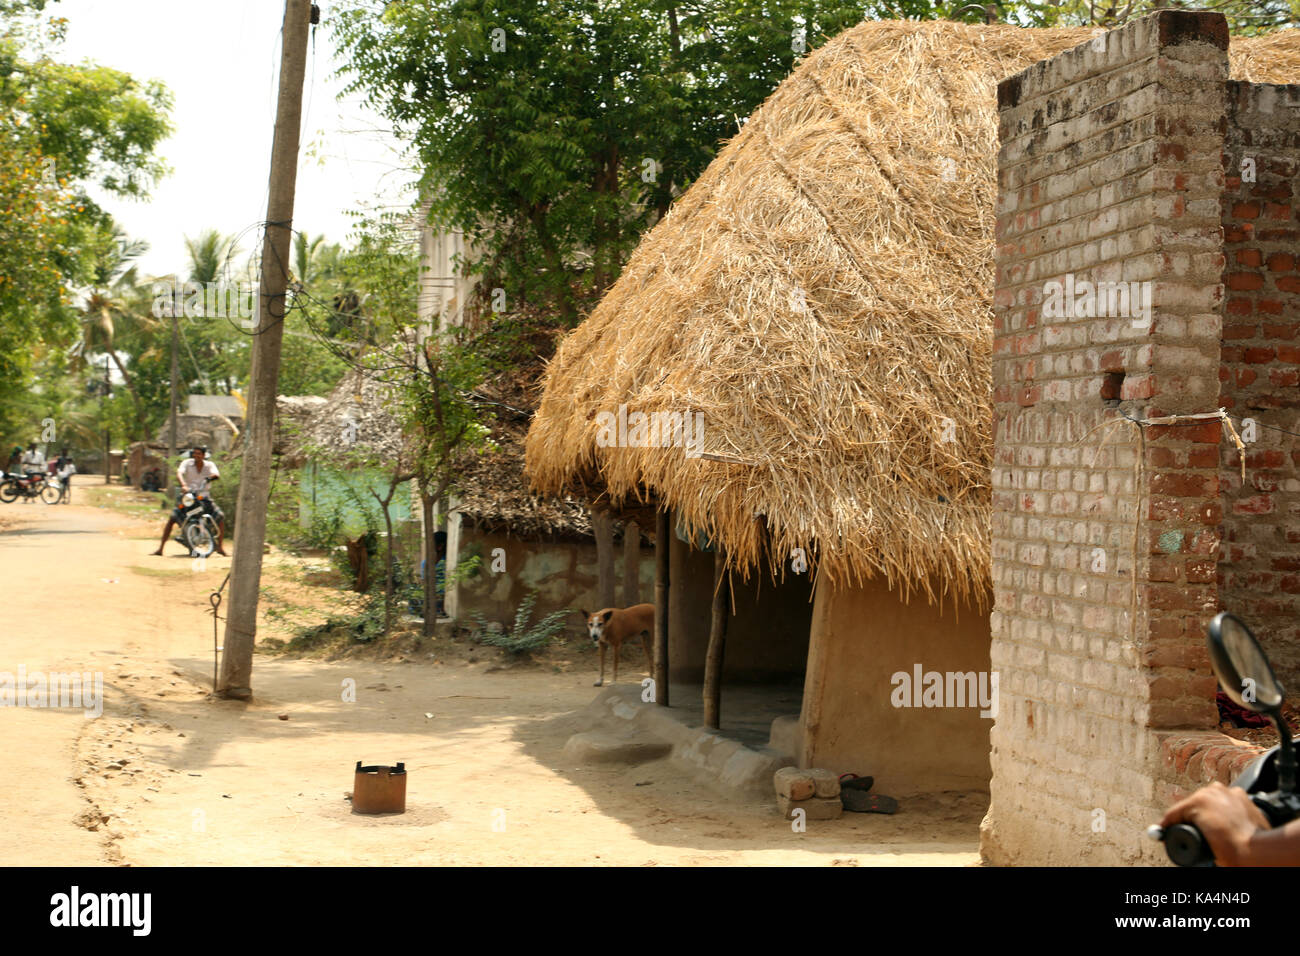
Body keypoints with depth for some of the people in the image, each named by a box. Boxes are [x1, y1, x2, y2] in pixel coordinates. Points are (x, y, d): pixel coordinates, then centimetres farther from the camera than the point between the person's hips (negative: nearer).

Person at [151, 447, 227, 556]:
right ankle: (160, 548, -12)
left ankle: (219, 547, -2)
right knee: (172, 518, -17)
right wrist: (183, 485, -40)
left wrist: (210, 477, -41)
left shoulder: (209, 465, 3)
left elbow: (217, 474, -16)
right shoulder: (187, 463, -1)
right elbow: (179, 474, -19)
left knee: (220, 516, -14)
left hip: (204, 496, 1)